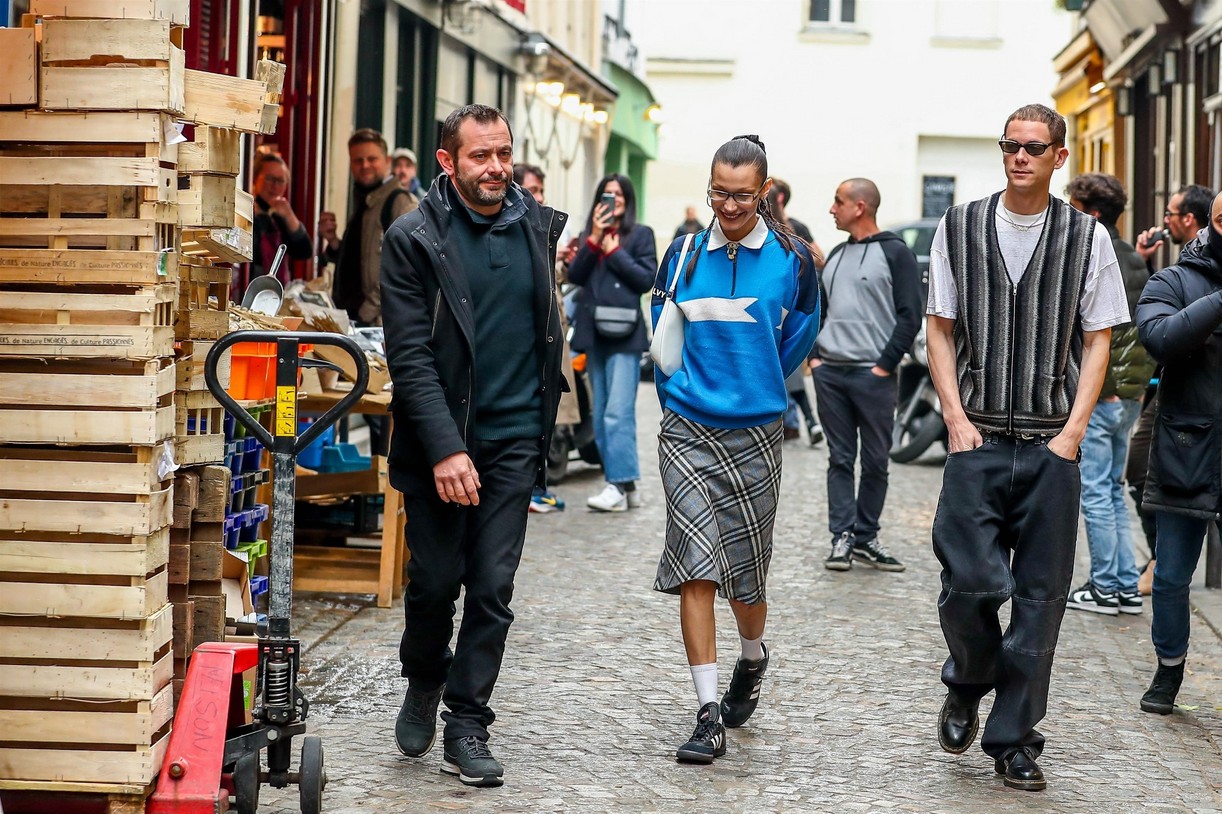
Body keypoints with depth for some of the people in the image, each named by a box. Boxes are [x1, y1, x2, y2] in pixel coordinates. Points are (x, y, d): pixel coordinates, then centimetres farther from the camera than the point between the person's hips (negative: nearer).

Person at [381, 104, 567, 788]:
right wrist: (444, 449, -20)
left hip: (514, 440, 3)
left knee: (493, 588, 0)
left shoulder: (539, 227, 6)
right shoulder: (414, 239, -7)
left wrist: (545, 422, 14)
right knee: (435, 581, 6)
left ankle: (467, 721, 10)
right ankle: (424, 686, 33)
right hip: (440, 441, -2)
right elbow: (410, 357, -12)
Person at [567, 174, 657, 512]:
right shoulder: (590, 234, 17)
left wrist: (613, 251, -5)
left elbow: (647, 279, -5)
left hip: (624, 333, -6)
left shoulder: (640, 234, 5)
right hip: (594, 332, 6)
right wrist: (594, 239, -5)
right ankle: (627, 485, 11)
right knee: (601, 416, 6)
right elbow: (575, 276, 3)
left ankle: (619, 486, -19)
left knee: (617, 413, -15)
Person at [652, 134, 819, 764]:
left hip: (754, 435, 0)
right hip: (686, 431, 0)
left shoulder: (791, 260, -1)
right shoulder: (683, 254, 3)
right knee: (695, 569, -8)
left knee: (747, 576, 10)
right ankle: (709, 713, -6)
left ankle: (752, 660, 42)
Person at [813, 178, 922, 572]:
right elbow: (818, 309, 21)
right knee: (840, 459, 4)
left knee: (875, 462, 3)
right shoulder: (836, 255, 16)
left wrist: (885, 365, -13)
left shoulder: (895, 253, -4)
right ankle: (842, 537, 6)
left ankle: (865, 537, 12)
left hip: (873, 376, -5)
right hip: (829, 373, 5)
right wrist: (814, 356, 7)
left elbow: (909, 317, -8)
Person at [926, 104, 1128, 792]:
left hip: (1052, 444, 0)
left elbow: (1097, 340, 6)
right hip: (978, 438, 0)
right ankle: (966, 689, 22)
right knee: (970, 583, -9)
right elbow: (940, 327, 8)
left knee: (1040, 595, 1)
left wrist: (1074, 429, -4)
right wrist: (957, 418, -2)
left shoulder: (1088, 237, 4)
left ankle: (1014, 740, 12)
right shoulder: (959, 227, 5)